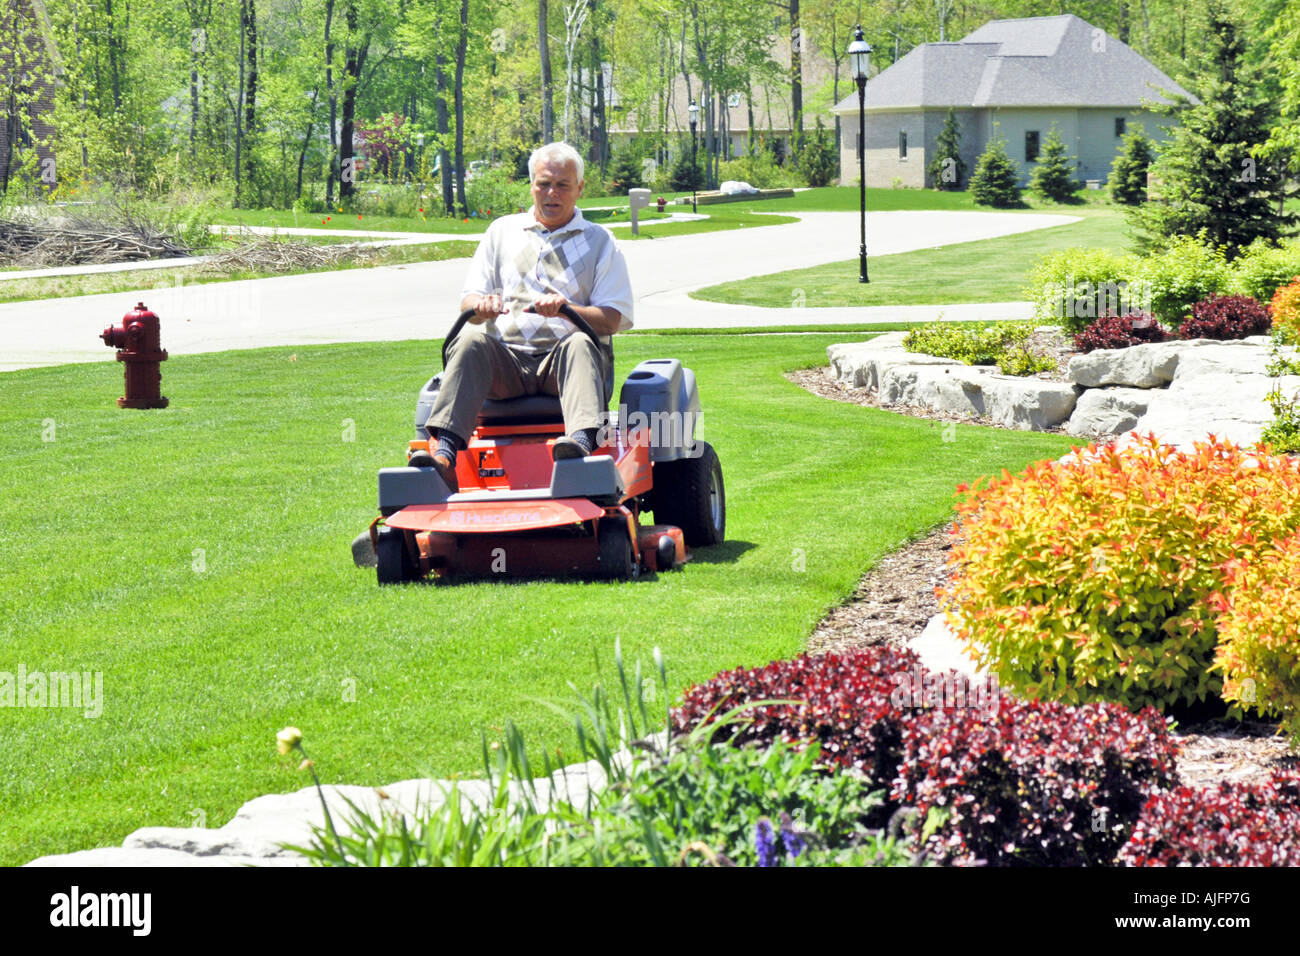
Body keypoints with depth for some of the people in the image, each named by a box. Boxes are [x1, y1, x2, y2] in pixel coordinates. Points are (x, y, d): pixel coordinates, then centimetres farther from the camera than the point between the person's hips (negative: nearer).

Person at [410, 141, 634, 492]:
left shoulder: (600, 241, 15)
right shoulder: (502, 231, 23)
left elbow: (612, 319, 3)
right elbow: (468, 302, 17)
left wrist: (566, 308, -16)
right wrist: (481, 304, -9)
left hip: (563, 357, -2)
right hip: (506, 360, 2)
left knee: (579, 344, -36)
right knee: (470, 341, -30)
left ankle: (582, 441, -62)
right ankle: (445, 453, -48)